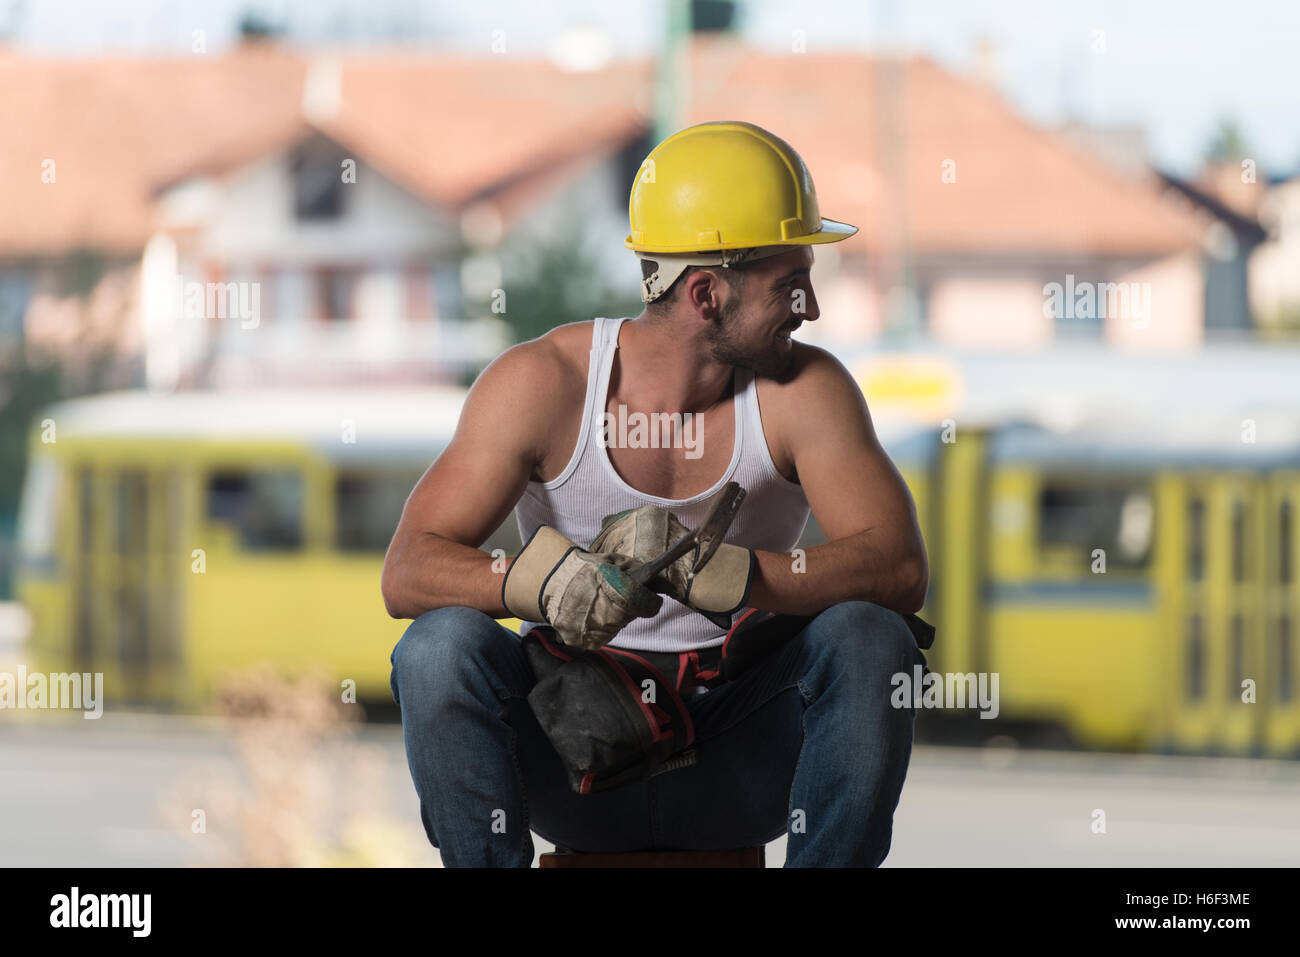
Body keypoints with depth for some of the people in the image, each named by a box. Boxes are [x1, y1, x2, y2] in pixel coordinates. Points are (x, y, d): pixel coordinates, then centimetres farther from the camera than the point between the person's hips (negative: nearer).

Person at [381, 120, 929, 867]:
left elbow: (899, 570, -20)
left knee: (868, 637, -26)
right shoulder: (544, 381, -8)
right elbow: (408, 573, -13)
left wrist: (704, 570, -34)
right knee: (442, 646, -28)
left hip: (737, 767, 1)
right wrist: (542, 580, -35)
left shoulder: (804, 390, -6)